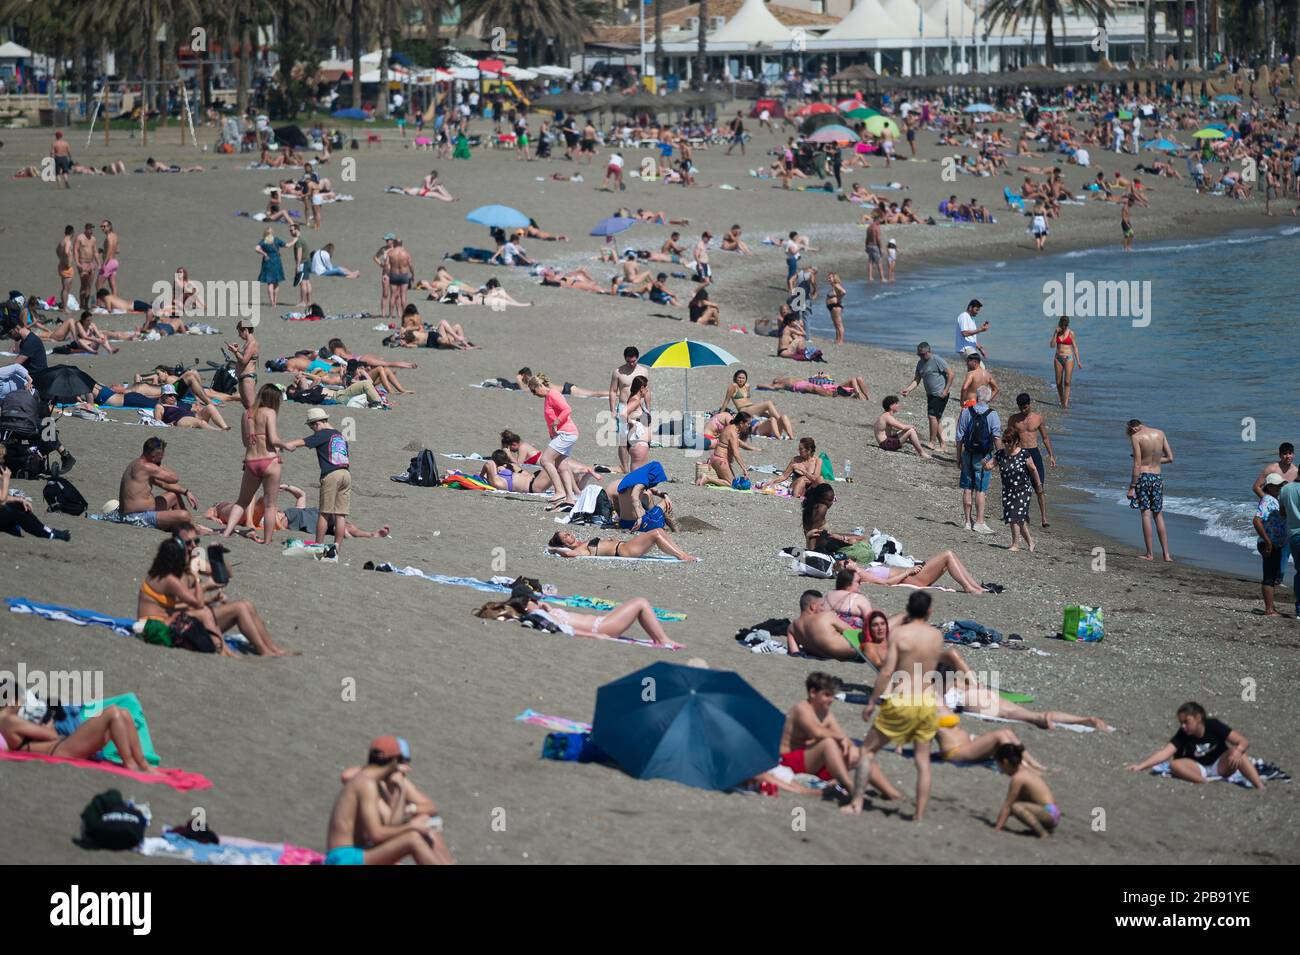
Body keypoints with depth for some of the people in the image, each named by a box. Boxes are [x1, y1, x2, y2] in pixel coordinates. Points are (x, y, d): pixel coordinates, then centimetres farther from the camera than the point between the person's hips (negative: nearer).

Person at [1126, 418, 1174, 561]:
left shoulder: (1136, 437, -8)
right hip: (1158, 477, 5)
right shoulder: (1160, 433, 7)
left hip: (1143, 476, -5)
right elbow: (1170, 458, 10)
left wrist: (1132, 487, -11)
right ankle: (1166, 553, 9)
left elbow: (1137, 465, -13)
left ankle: (1149, 554, -1)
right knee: (1159, 515, 12)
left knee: (1146, 514, -1)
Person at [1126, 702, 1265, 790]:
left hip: (1220, 766, -2)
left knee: (1237, 752, -34)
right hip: (1199, 769, 2)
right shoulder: (1183, 735, -15)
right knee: (1175, 765, -28)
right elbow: (1164, 752, -25)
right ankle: (1208, 783, -40)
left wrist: (1237, 751, -44)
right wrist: (1140, 766, -37)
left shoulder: (1214, 726, -18)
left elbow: (1244, 742, -21)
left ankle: (1260, 788, -43)